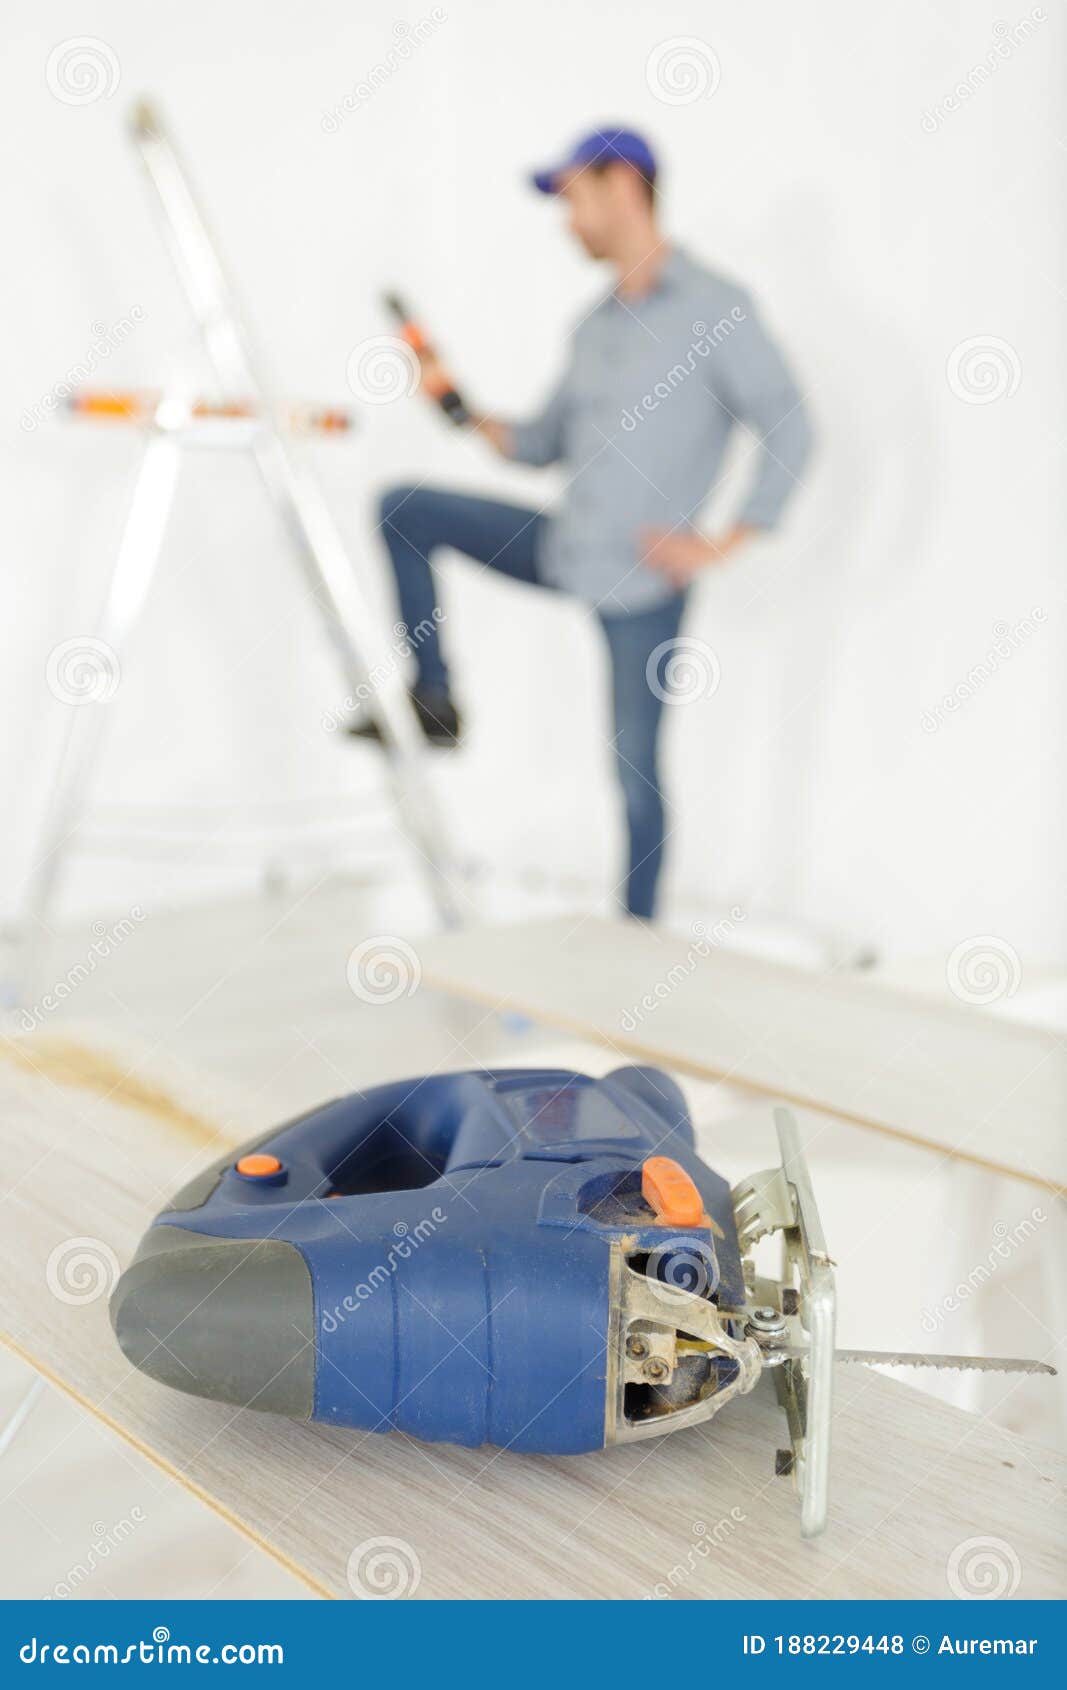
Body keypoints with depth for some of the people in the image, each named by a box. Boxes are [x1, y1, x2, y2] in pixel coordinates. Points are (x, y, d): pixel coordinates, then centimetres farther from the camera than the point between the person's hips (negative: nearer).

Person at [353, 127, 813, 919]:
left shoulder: (715, 307, -11)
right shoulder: (595, 326, 12)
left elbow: (789, 430, -16)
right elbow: (544, 443, 16)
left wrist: (725, 545, -18)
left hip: (642, 586, -7)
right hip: (562, 550, 7)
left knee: (636, 773, 1)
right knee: (404, 510, 5)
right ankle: (434, 702, 11)